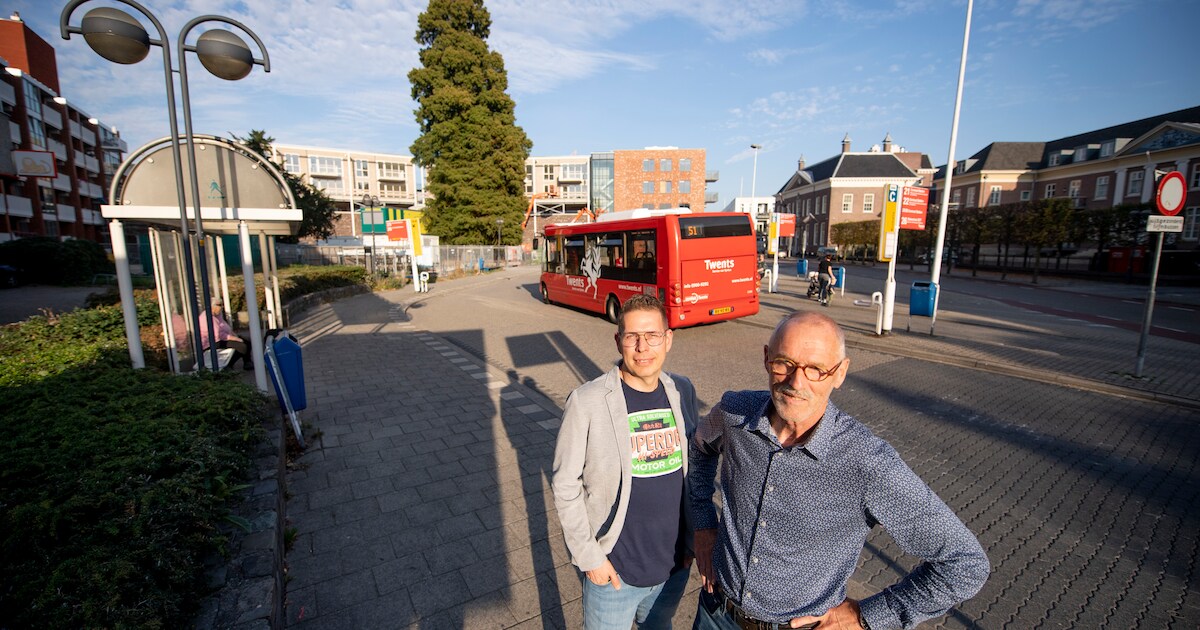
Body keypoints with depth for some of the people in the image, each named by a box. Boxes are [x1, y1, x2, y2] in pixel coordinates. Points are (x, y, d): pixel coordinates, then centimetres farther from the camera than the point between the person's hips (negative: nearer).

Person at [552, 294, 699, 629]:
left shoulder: (682, 391, -6)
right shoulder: (587, 402, -20)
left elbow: (692, 469, 5)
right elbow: (565, 487, -13)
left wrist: (693, 537, 8)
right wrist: (589, 557, -12)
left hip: (675, 564, 5)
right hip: (614, 569, -4)